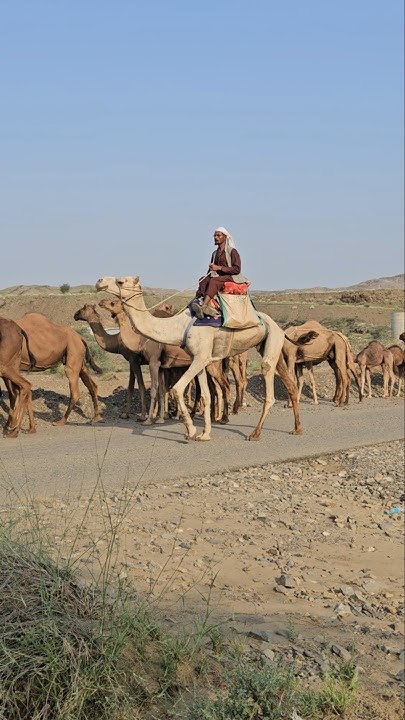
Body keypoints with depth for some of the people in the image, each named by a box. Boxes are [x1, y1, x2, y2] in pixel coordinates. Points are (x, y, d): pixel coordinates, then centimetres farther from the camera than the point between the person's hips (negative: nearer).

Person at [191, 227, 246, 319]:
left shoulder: (232, 251, -1)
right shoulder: (215, 253, 19)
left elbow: (237, 269, -10)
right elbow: (210, 270, 23)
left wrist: (219, 267, -15)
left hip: (231, 278, -6)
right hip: (218, 277, 6)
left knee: (214, 281, -35)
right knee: (204, 280, -24)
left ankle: (203, 306, -53)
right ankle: (209, 307, -46)